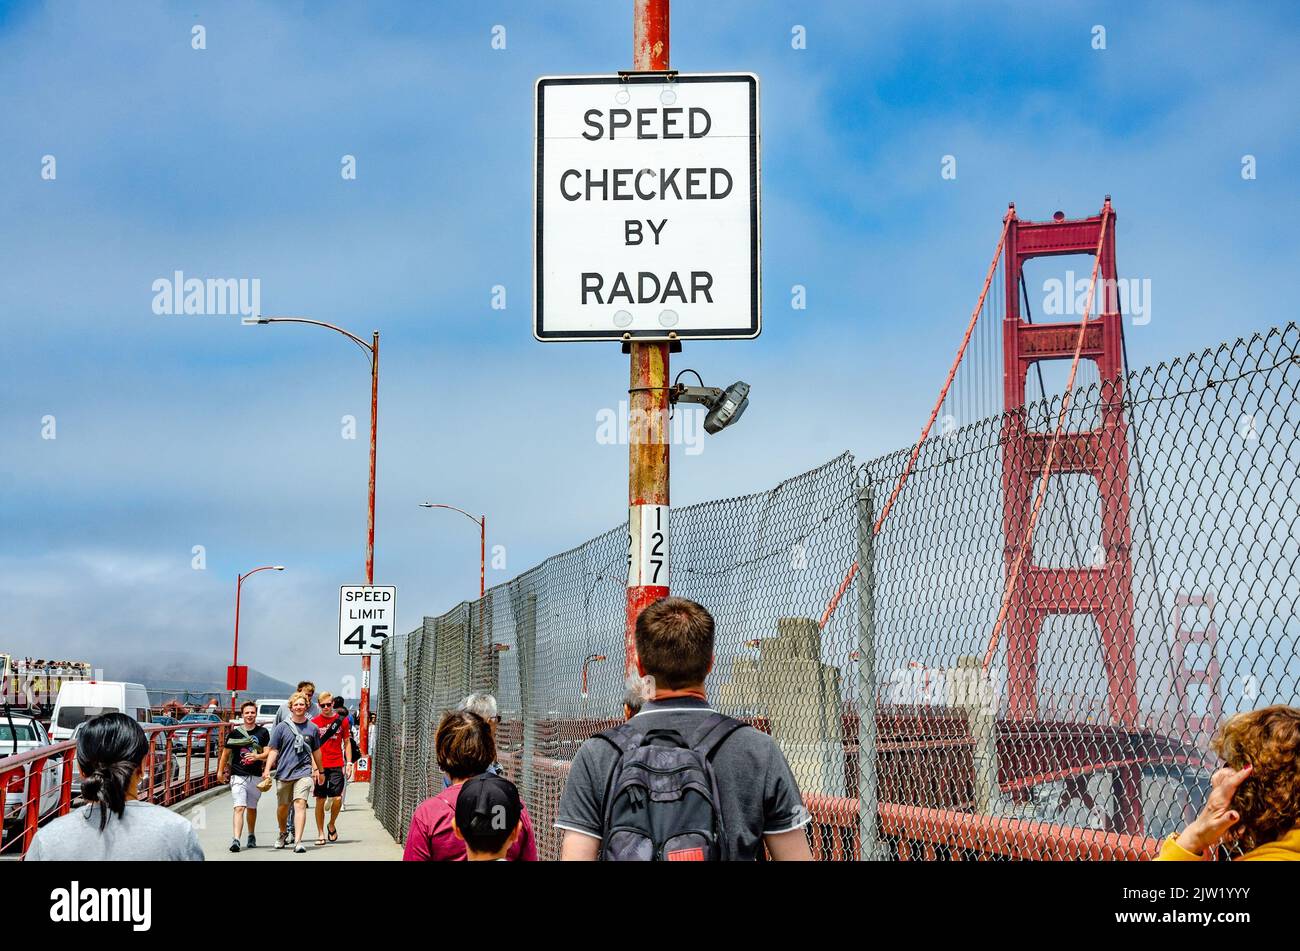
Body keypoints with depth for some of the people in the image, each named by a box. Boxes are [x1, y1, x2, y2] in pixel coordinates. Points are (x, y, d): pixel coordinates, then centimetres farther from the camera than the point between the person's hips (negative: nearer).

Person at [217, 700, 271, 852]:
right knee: (239, 807, -15)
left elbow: (267, 754, 1)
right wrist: (220, 771, 14)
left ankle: (251, 836, 35)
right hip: (238, 775, -2)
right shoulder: (235, 732, 1)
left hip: (256, 776, 2)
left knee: (251, 808, 16)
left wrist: (257, 756, -19)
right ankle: (236, 839, -24)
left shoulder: (263, 732, 4)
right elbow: (226, 753, 10)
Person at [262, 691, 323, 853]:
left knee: (300, 804, -15)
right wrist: (267, 769, -9)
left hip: (303, 771, -1)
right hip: (283, 772, 1)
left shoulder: (312, 728, 7)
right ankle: (283, 833, 38)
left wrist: (319, 770, 27)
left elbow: (316, 751, 19)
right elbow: (274, 750, 3)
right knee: (282, 807, 12)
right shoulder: (282, 727, 3)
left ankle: (298, 841, -19)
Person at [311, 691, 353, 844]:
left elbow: (347, 743, 11)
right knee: (320, 800, 2)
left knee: (337, 798, -9)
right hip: (319, 765, 0)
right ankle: (320, 834, 11)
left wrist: (348, 763, 4)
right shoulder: (314, 721, 3)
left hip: (337, 765, 0)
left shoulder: (342, 720, 5)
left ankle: (332, 825, 17)